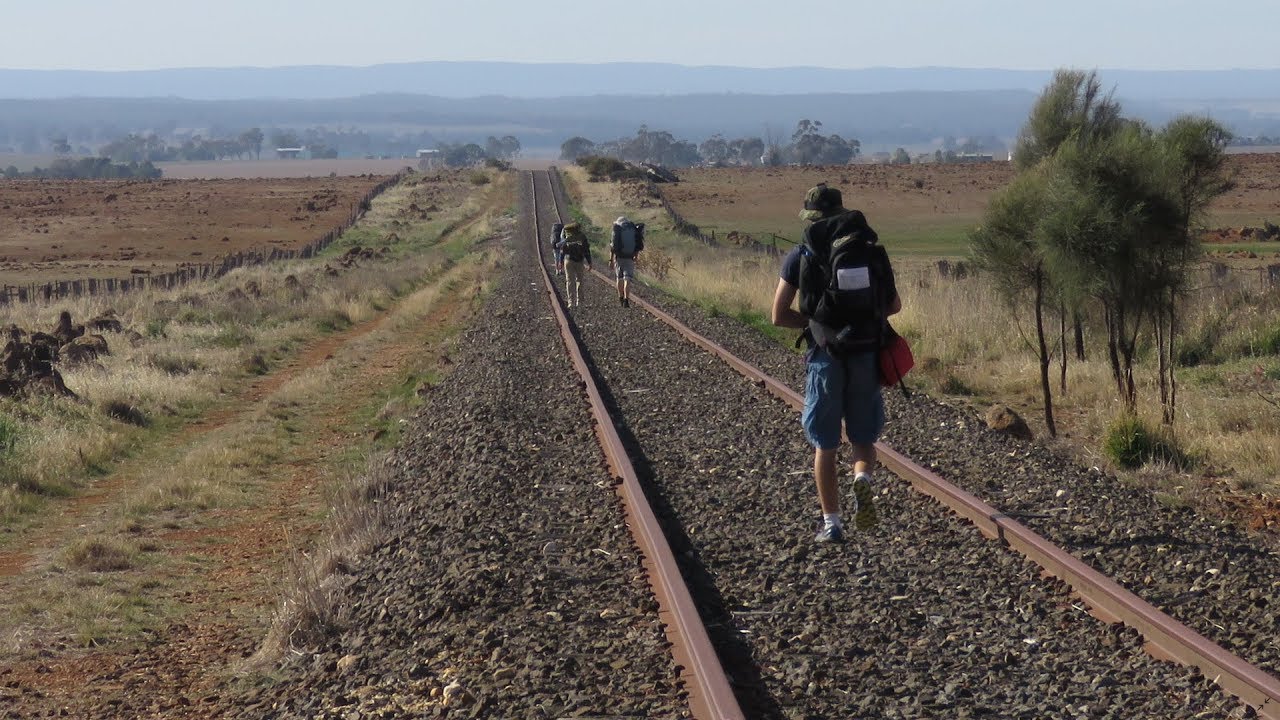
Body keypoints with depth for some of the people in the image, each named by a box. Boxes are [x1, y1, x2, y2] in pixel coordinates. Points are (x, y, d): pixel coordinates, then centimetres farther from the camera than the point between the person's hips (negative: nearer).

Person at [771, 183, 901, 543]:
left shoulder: (801, 256, 0)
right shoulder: (872, 250, 6)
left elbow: (779, 316, -1)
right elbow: (895, 305, 12)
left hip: (825, 356, -2)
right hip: (867, 355, 2)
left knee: (824, 445, 10)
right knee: (864, 437, 16)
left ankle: (831, 523, 8)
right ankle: (862, 479, -15)